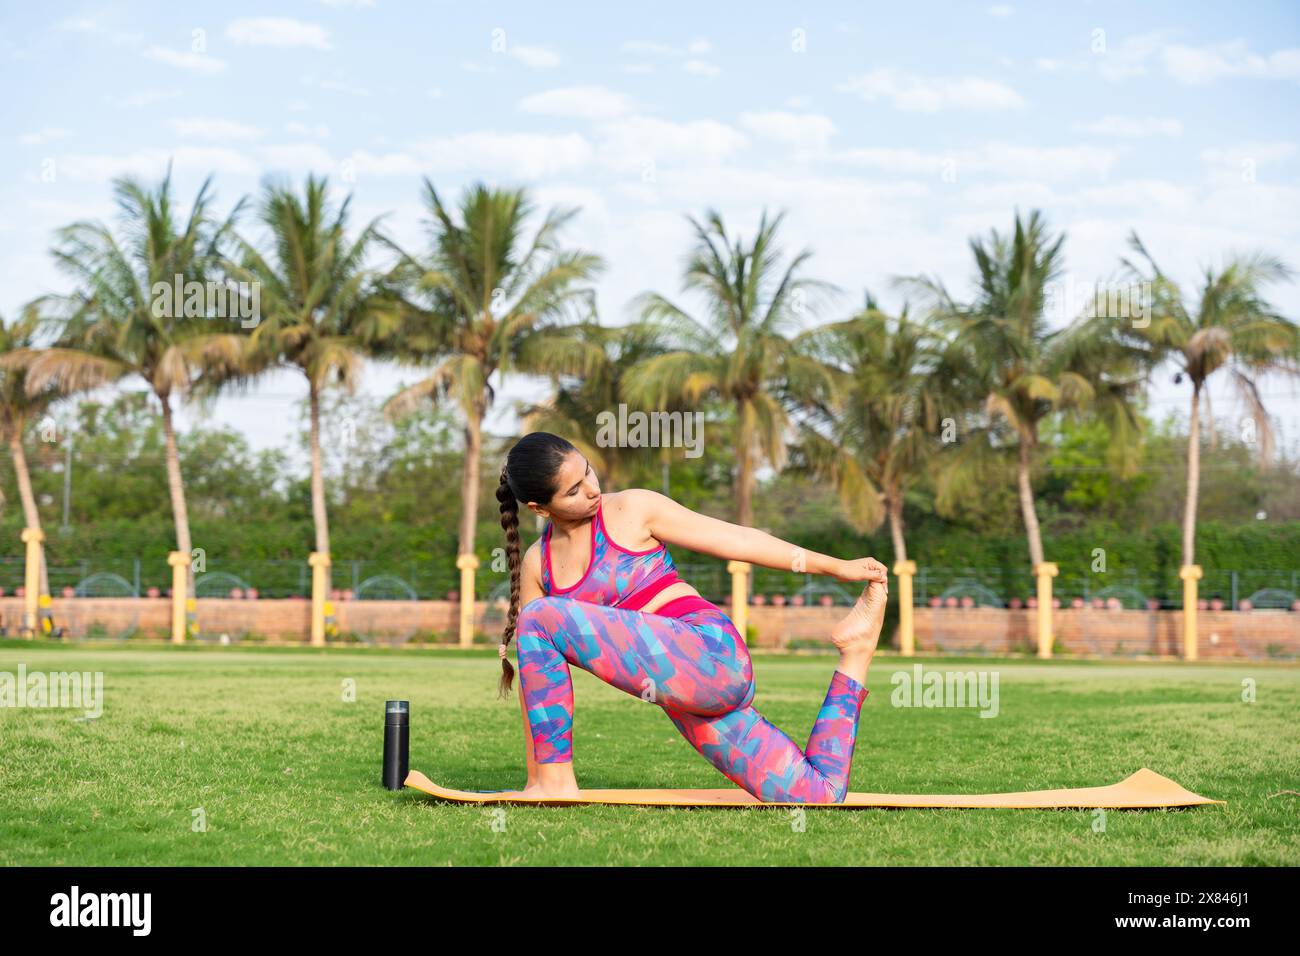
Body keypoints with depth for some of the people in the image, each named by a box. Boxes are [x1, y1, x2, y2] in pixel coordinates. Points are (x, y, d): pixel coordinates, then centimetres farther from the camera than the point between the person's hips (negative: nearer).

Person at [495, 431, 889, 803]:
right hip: (685, 705, 6)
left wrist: (838, 567, 6)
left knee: (540, 618, -17)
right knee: (819, 795, 1)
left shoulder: (631, 510, 2)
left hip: (710, 653, -6)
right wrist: (534, 766, 13)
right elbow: (535, 672, 17)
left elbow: (736, 539, 4)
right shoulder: (536, 565, 15)